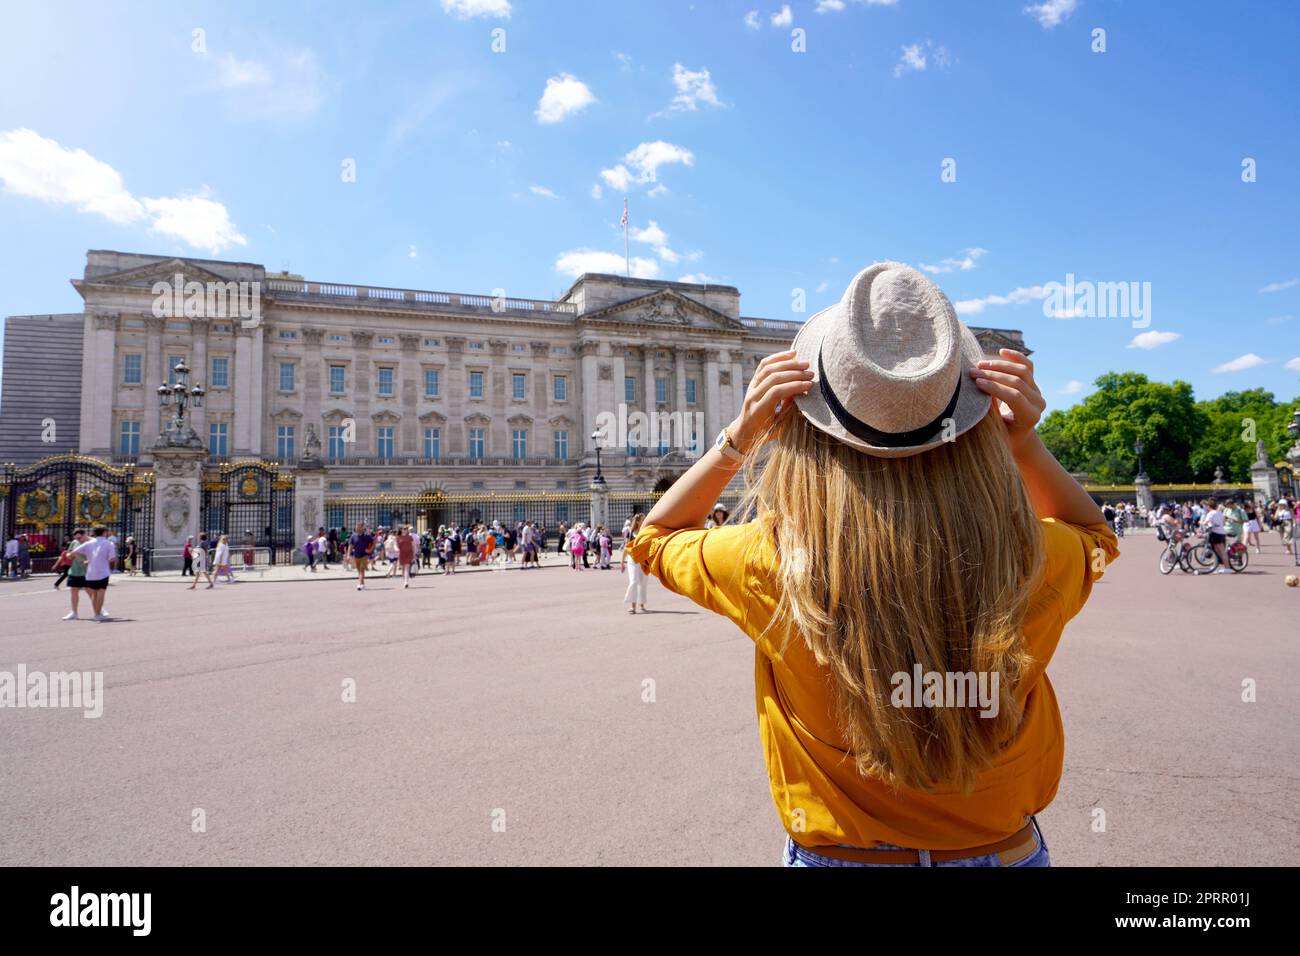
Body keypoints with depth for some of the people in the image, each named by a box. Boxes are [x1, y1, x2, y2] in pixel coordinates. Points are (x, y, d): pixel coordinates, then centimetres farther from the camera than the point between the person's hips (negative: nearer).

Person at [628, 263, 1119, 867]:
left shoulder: (771, 565, -28)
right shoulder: (1034, 564, -23)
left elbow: (653, 537, -5)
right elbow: (1095, 535, 4)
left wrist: (738, 439, -17)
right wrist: (1025, 443, -12)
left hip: (835, 852, -1)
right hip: (1006, 850, 2)